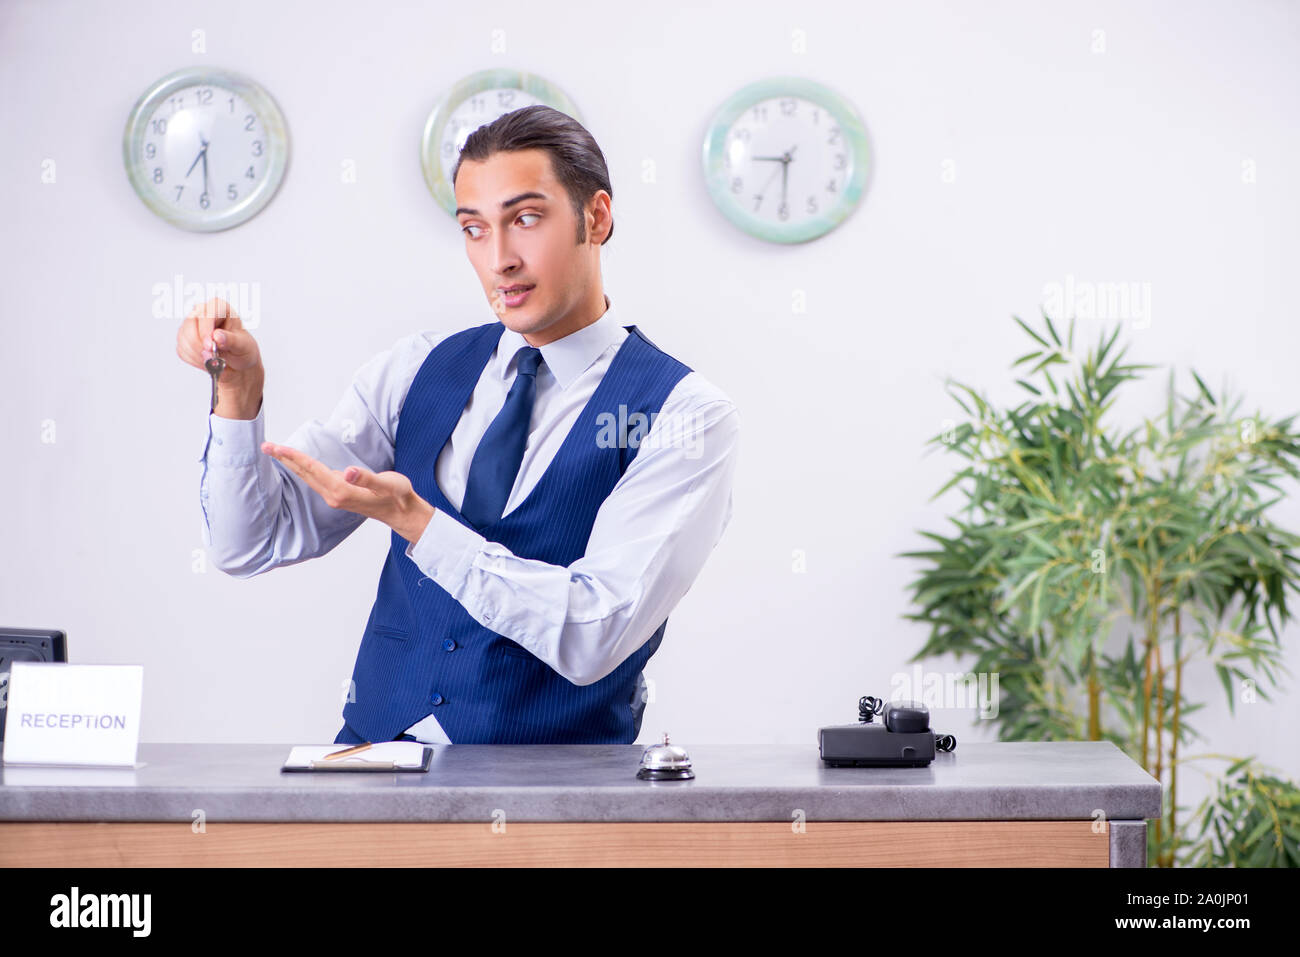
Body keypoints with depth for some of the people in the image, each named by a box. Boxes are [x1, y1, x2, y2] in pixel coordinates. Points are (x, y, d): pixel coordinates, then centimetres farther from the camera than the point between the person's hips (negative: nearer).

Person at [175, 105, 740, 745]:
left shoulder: (685, 413, -5)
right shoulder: (419, 371, 9)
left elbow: (593, 638, -16)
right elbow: (250, 544, 6)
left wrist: (413, 521, -22)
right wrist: (238, 391, -10)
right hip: (375, 748, 4)